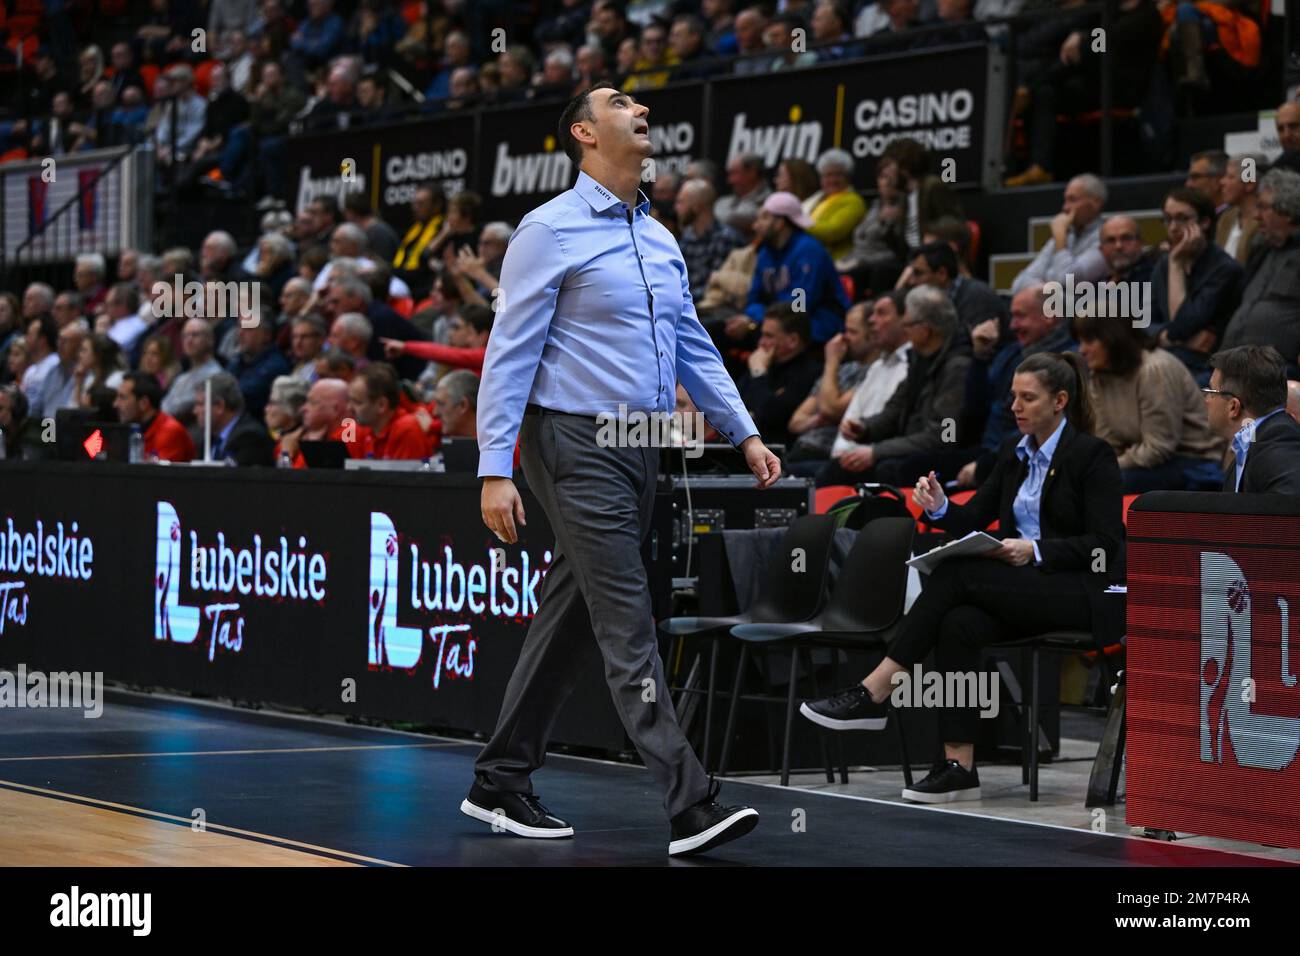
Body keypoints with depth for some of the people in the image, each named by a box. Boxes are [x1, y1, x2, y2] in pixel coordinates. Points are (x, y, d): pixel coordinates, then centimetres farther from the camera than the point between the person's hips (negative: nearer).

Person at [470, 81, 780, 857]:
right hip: (577, 446, -8)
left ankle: (501, 783, 22)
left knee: (568, 619, 12)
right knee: (629, 626, -11)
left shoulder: (661, 239, 15)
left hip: (642, 448, 8)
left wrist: (746, 434, 12)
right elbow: (510, 355, -9)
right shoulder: (551, 231, -7)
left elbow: (695, 348, 21)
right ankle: (690, 806, -15)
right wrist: (496, 471, -15)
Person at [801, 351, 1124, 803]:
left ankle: (875, 692, -26)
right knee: (959, 623, -28)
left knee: (956, 574, -27)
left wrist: (1036, 551, -26)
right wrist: (940, 507, -10)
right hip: (1022, 589, 6)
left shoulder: (1092, 454, -8)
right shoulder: (1015, 450, 14)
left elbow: (1105, 544, -14)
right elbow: (974, 518, 13)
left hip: (1085, 593, -6)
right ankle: (958, 766, -30)